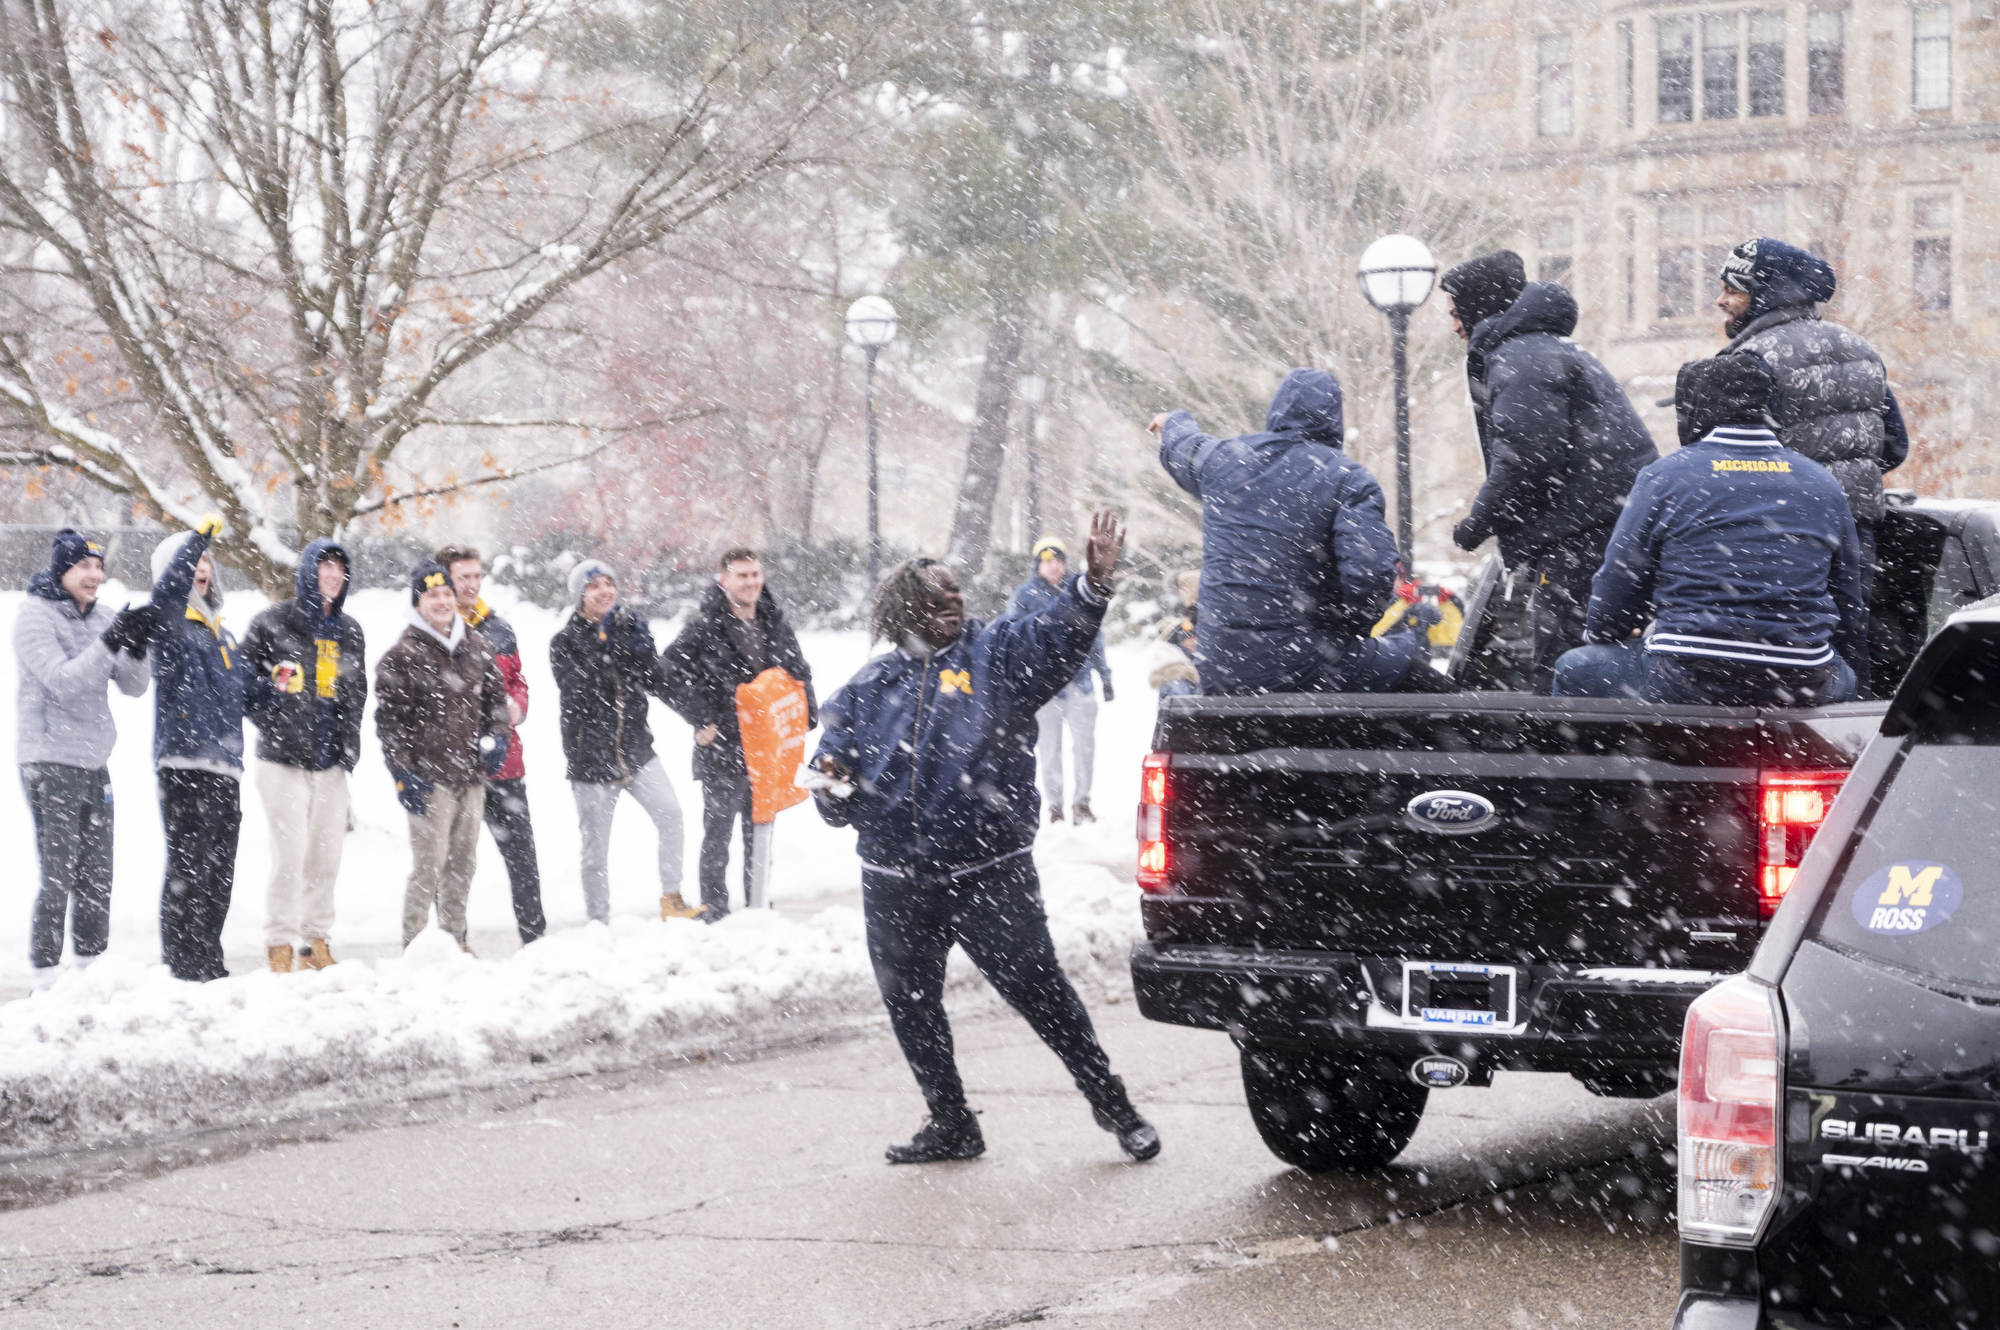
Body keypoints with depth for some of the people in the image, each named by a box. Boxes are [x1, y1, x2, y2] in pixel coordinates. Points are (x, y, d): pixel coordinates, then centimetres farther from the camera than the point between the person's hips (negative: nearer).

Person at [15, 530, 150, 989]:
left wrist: (135, 648, -12)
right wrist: (109, 643, -29)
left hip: (94, 761, 7)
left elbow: (133, 686, 8)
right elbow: (63, 681, -20)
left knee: (96, 876, 11)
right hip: (50, 763, -7)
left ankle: (92, 965, 20)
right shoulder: (34, 618, -8)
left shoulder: (96, 620, 11)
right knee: (58, 875, -9)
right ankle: (45, 974, -4)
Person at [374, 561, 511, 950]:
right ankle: (414, 945, -2)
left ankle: (456, 940, 23)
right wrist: (404, 775, -12)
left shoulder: (477, 649, 12)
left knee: (463, 864, 12)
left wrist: (496, 735, 6)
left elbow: (495, 695, 24)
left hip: (472, 776, 6)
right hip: (430, 780, -6)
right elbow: (390, 721, -7)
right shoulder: (401, 656, -5)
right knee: (429, 867, -9)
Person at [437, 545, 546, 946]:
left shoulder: (497, 628, 11)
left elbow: (516, 678, 20)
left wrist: (516, 706, -1)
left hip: (503, 758, 5)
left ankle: (534, 932, 14)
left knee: (521, 849, 7)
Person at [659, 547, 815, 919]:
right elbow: (672, 672, -12)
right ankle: (715, 914, 6)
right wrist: (701, 720, -14)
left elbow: (799, 671, 20)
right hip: (722, 750, -6)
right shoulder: (706, 627, -11)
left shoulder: (775, 624, 8)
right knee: (718, 836, 0)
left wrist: (805, 712, 6)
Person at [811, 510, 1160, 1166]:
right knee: (909, 1002, 12)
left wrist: (1092, 586, -34)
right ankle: (950, 1124, 28)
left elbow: (1055, 637, -16)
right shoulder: (868, 687, 11)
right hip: (895, 882, 4)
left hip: (990, 873, -4)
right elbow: (833, 762, 17)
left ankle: (1111, 1103, 11)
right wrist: (833, 791, -7)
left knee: (1037, 988, -4)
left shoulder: (994, 654, 2)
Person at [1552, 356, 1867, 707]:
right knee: (1843, 676, 37)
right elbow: (1849, 606, 18)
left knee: (1573, 670, 19)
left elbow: (1617, 583, 5)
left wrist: (1604, 636, 27)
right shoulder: (1823, 483, 13)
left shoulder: (1665, 476, 2)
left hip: (1688, 683, -3)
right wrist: (1857, 687, 30)